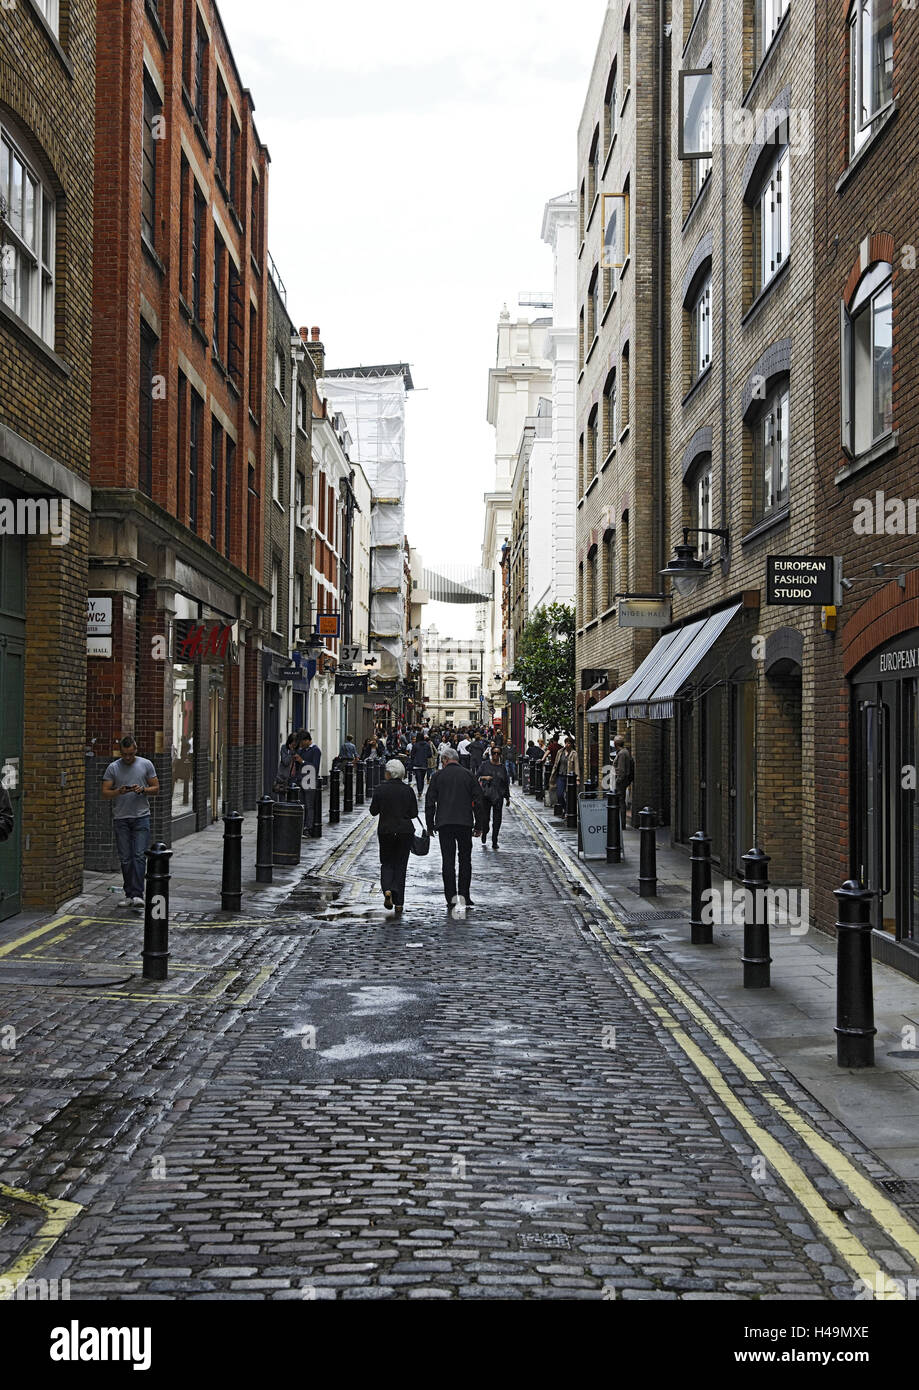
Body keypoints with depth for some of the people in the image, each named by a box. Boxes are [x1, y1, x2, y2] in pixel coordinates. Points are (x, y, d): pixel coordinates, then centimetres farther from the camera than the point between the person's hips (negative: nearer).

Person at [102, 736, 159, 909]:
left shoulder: (146, 765, 4)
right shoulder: (113, 768, 2)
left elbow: (156, 788, 7)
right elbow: (105, 794, 0)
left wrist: (143, 790, -14)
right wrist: (119, 791, -19)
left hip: (141, 817, -1)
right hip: (121, 818, 1)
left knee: (139, 856, -10)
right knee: (125, 859, 4)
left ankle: (137, 894, -13)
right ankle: (129, 895, 12)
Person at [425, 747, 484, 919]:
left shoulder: (438, 776, 3)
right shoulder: (468, 775, 5)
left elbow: (429, 802, 2)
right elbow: (478, 801, 3)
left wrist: (430, 825, 9)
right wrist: (478, 824, 10)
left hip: (444, 823, -1)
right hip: (465, 823, 1)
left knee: (448, 861, 2)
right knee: (465, 860, 10)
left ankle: (452, 900, 0)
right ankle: (464, 897, 6)